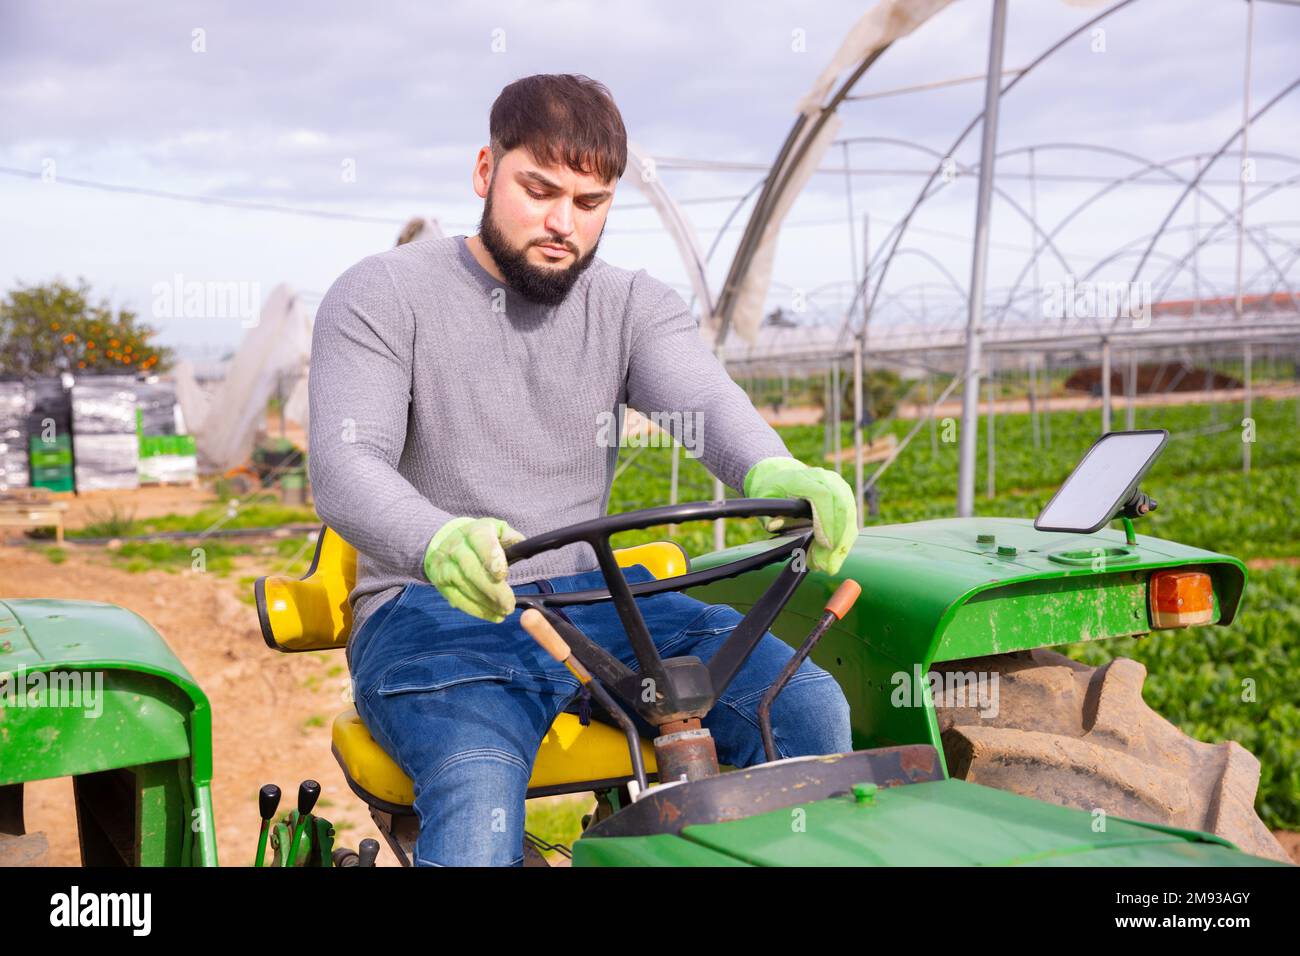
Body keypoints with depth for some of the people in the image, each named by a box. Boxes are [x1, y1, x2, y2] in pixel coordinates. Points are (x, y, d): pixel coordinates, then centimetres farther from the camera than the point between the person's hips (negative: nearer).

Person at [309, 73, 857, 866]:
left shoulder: (634, 306, 9)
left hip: (591, 595, 4)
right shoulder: (382, 297, -2)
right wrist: (438, 543, -41)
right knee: (477, 796, -34)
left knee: (809, 705, -17)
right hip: (432, 611, -3)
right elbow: (344, 466, -16)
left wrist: (775, 473, -38)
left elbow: (706, 400, -11)